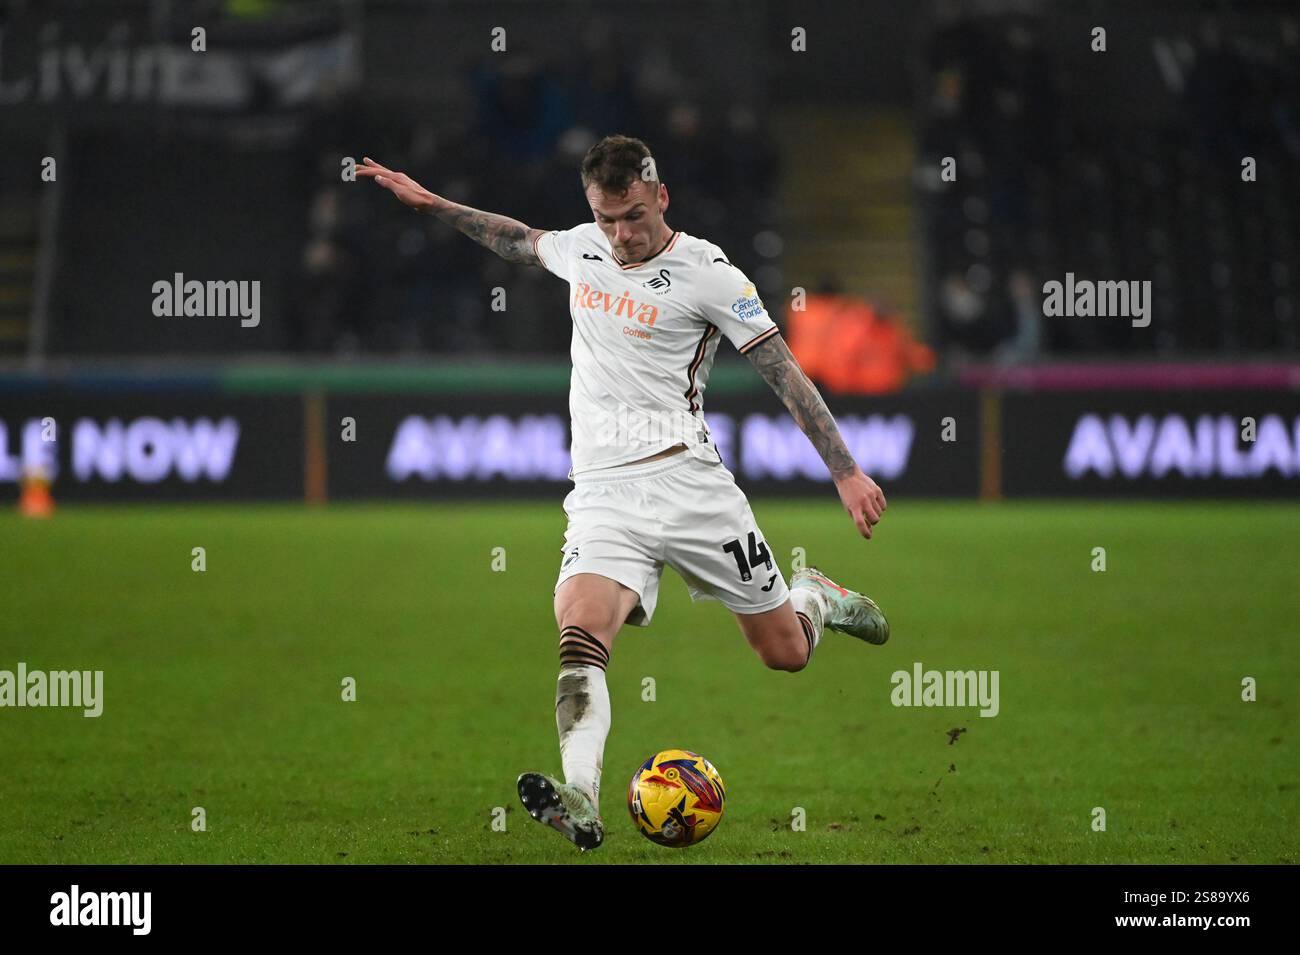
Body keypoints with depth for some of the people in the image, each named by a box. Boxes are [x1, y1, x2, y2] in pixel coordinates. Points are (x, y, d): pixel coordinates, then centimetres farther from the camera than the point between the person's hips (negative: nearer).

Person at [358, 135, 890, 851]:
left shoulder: (706, 272, -6)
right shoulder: (582, 247, 9)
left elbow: (785, 373, -5)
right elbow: (521, 240, 34)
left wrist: (846, 473, -9)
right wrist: (431, 204, 33)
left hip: (687, 482, -3)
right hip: (602, 492, 3)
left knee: (786, 655, 7)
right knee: (578, 640, -25)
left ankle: (816, 597, 43)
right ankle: (580, 801, -42)